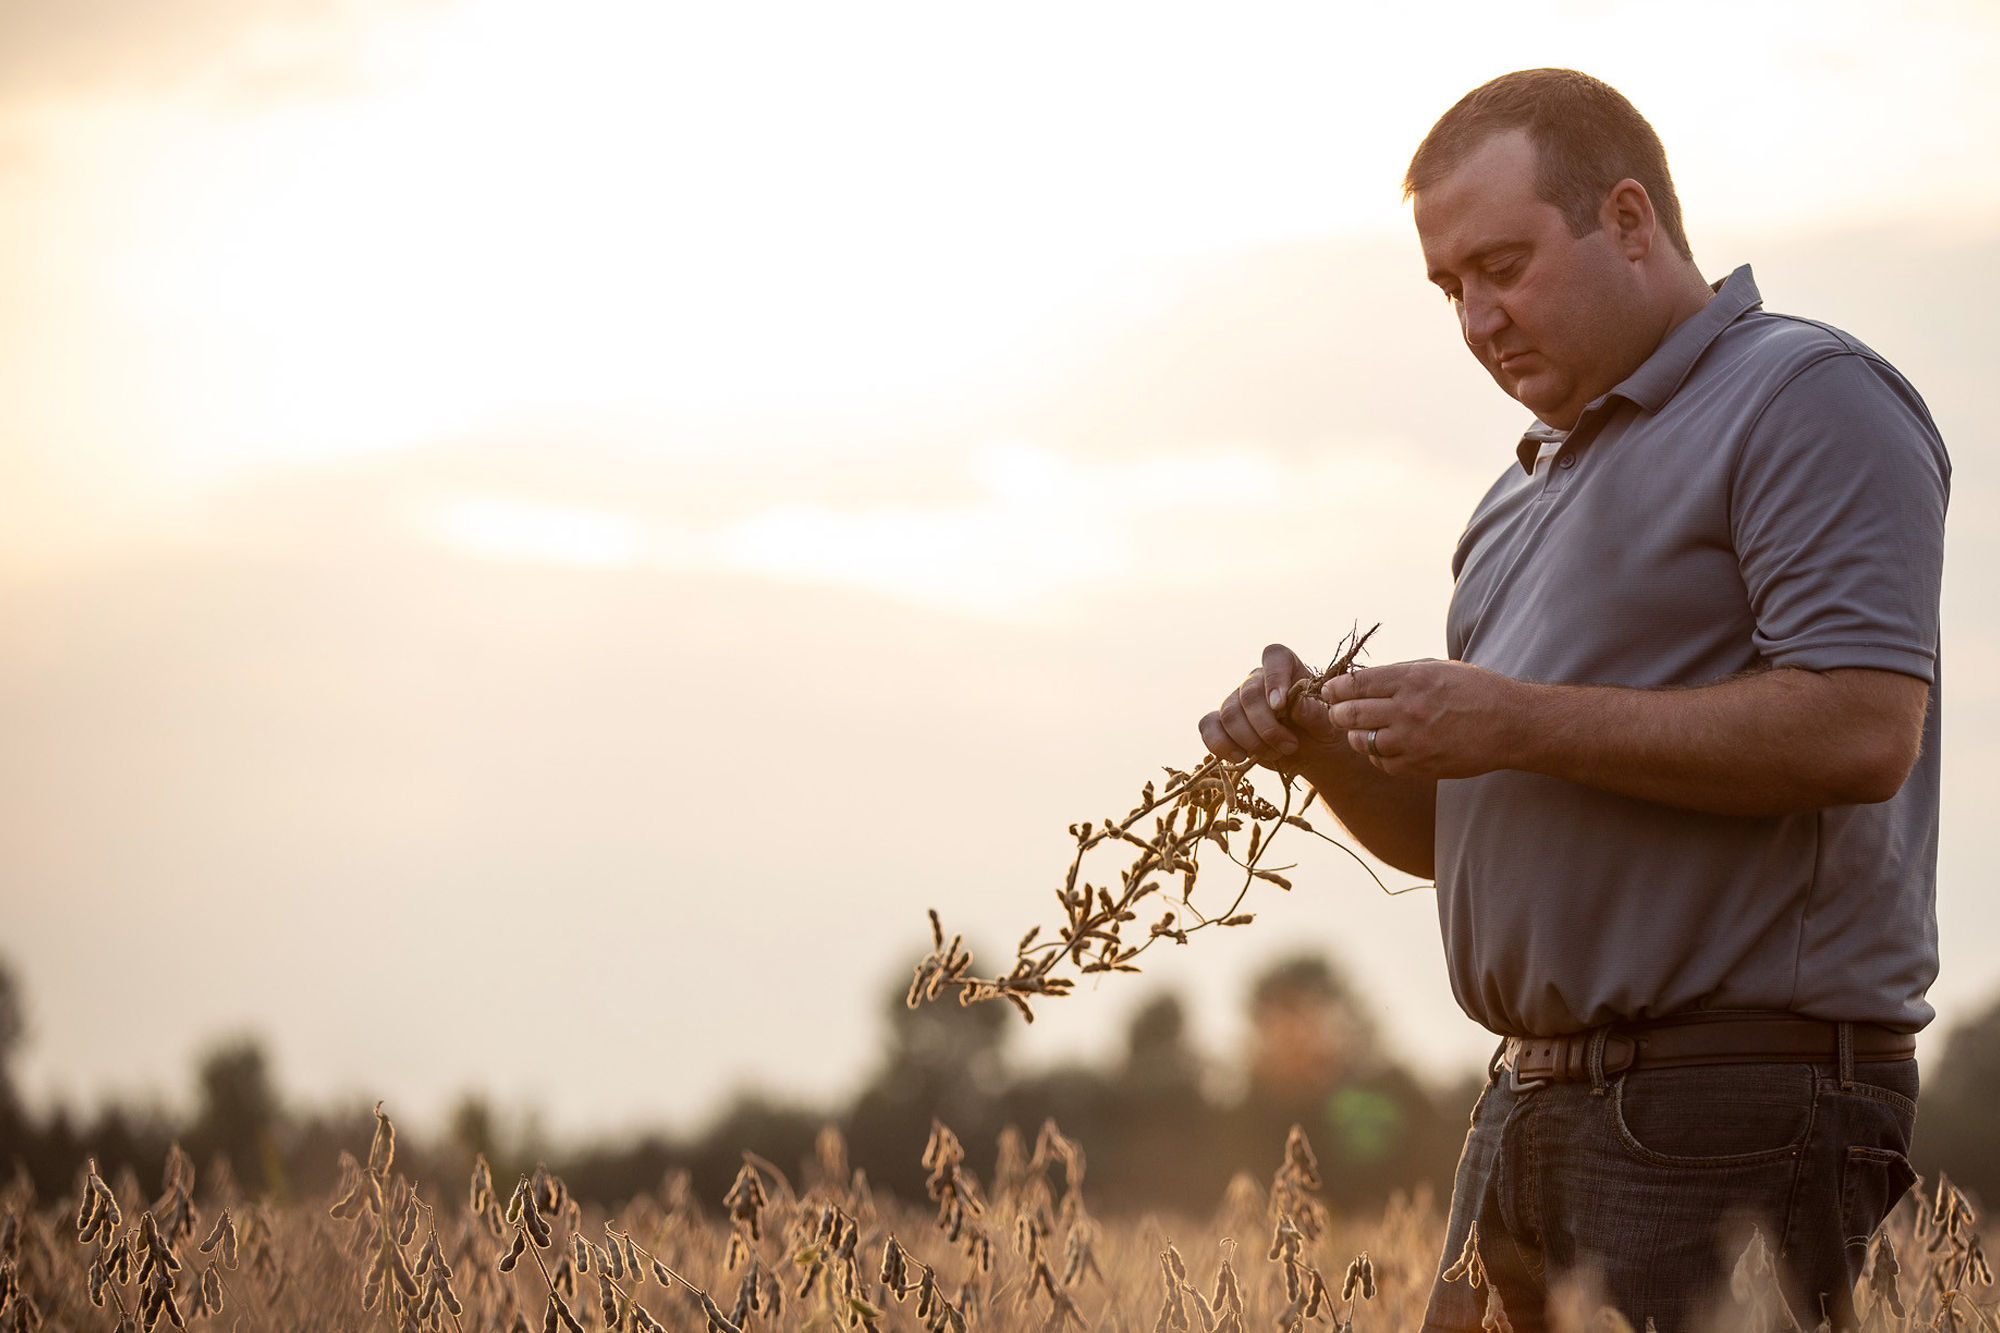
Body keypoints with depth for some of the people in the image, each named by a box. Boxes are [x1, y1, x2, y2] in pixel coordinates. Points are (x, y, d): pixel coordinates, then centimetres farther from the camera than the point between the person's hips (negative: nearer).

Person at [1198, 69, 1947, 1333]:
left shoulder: (1807, 400, -6)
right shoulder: (1533, 483, 22)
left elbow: (1860, 731, -20)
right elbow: (1448, 832, 25)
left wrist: (1520, 725, -17)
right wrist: (1324, 749, 3)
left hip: (1739, 1109, -8)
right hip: (1536, 1094, 8)